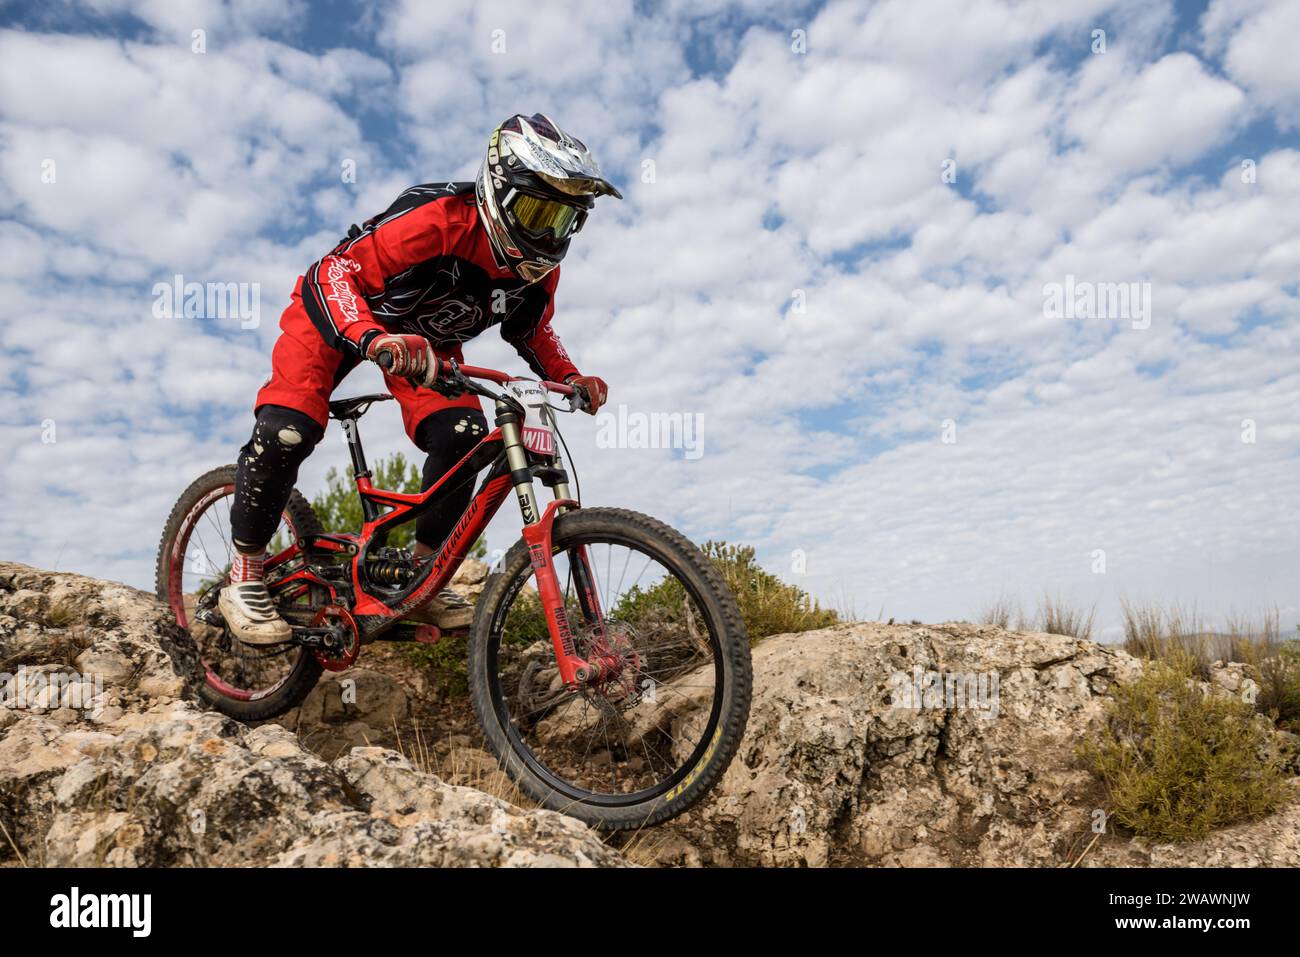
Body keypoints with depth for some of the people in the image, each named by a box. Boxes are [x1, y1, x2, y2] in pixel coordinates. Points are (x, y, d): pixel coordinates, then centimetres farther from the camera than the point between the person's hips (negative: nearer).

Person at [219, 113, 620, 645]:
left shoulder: (539, 268, -18)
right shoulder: (437, 219, -37)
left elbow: (530, 328, 3)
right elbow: (334, 273, -38)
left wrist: (570, 379, -16)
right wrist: (374, 340, -57)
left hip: (426, 337, 5)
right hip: (338, 308, -5)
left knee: (463, 436, -19)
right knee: (286, 431, -23)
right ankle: (244, 579, -1)